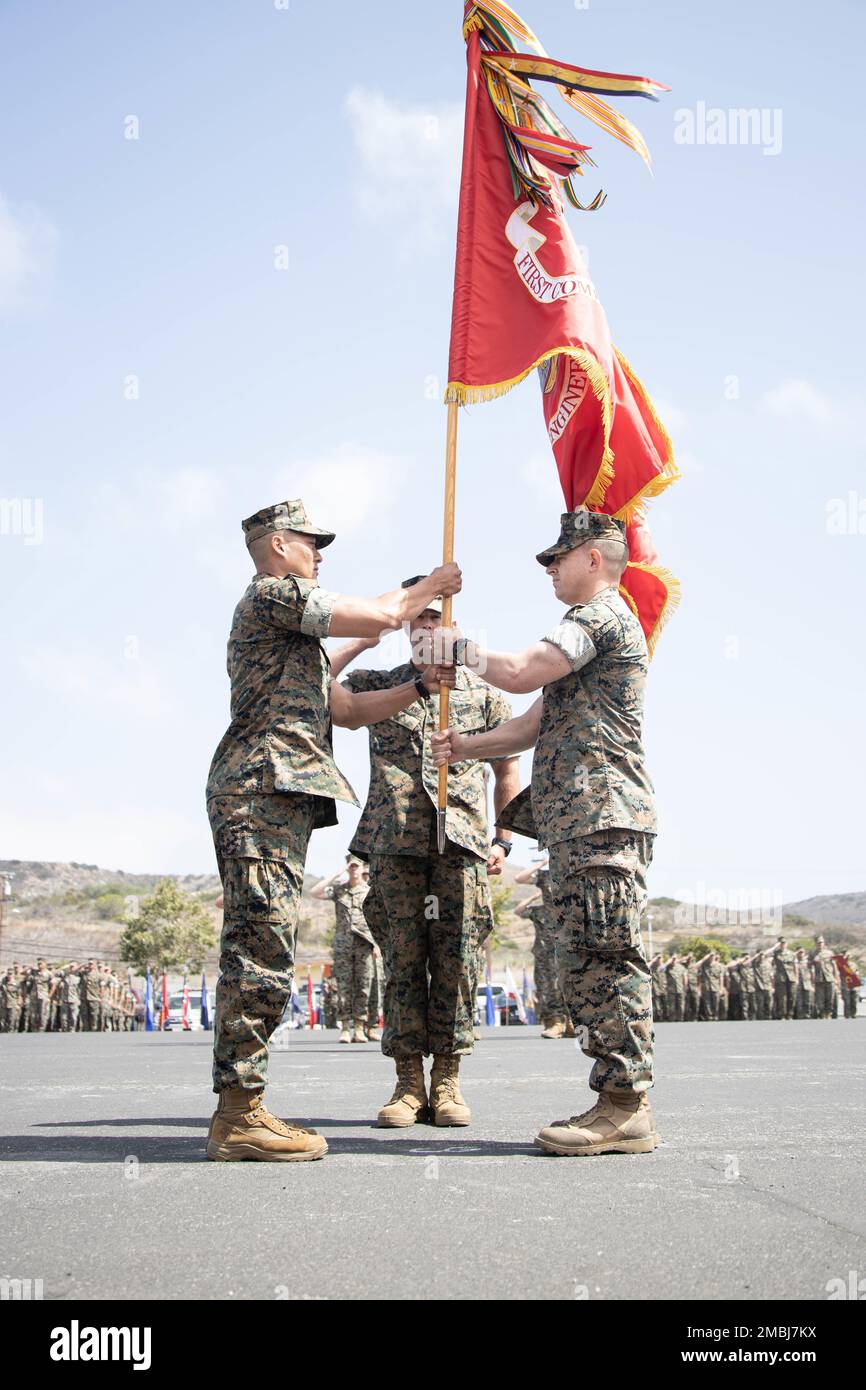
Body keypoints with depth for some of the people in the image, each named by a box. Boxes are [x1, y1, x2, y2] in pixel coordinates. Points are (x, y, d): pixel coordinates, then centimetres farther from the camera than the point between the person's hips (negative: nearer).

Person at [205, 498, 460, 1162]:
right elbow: (382, 617, -6)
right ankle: (240, 1114, -12)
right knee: (262, 951, -13)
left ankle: (241, 1109, 9)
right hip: (261, 791, -10)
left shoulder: (296, 632, 31)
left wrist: (418, 687, 20)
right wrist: (429, 587, 12)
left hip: (278, 801, 10)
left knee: (258, 954, 7)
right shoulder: (271, 595, -1)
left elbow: (348, 710, 30)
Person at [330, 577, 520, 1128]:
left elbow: (507, 772, 17)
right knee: (403, 959, 0)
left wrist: (503, 840, 6)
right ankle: (408, 1083, 7)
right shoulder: (378, 685, 15)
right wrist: (363, 641, 4)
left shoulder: (484, 692, 15)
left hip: (462, 841, 0)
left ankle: (448, 1081, 8)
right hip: (394, 843, 0)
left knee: (457, 960, -1)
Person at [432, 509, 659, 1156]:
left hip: (603, 813, -11)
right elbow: (537, 722, 26)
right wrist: (468, 747, 13)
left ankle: (624, 1110, -12)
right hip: (580, 819, 11)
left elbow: (519, 672, -17)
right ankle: (624, 1104, 10)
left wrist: (462, 648, -1)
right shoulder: (594, 627, 30)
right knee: (591, 962, 8)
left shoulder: (602, 615, -4)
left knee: (609, 957, -12)